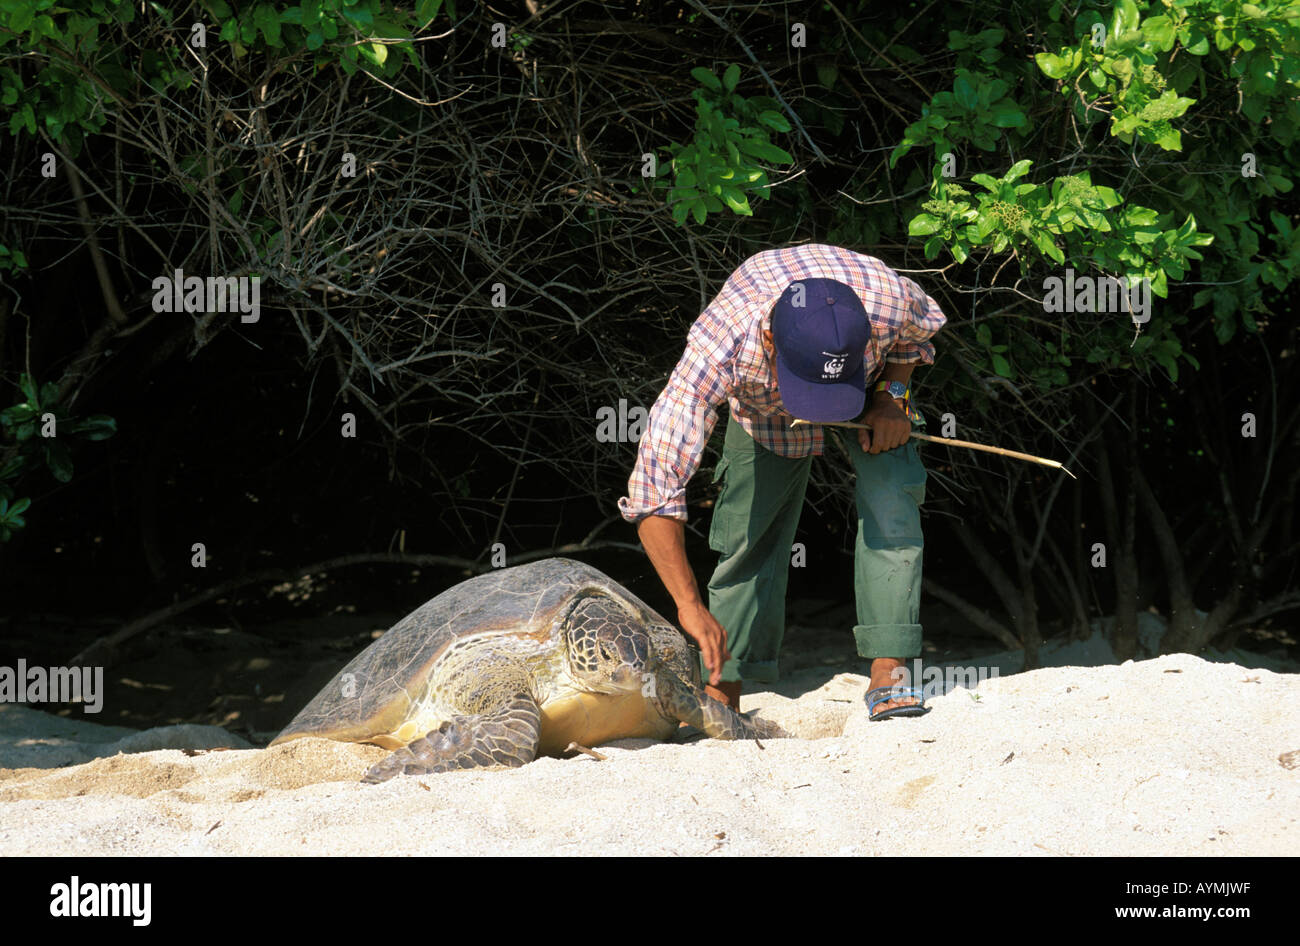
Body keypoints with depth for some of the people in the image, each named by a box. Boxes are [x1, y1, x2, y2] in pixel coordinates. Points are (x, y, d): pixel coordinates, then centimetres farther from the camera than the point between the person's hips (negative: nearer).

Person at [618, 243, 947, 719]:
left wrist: (892, 394, -24)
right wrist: (690, 605, -49)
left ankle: (887, 672, -19)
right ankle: (723, 693, 5)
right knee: (748, 532, -6)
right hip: (761, 404, 0)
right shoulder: (716, 350, -46)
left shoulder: (887, 300, -42)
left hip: (871, 385, 0)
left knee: (890, 500, -21)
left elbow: (921, 327, -11)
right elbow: (654, 486, -45)